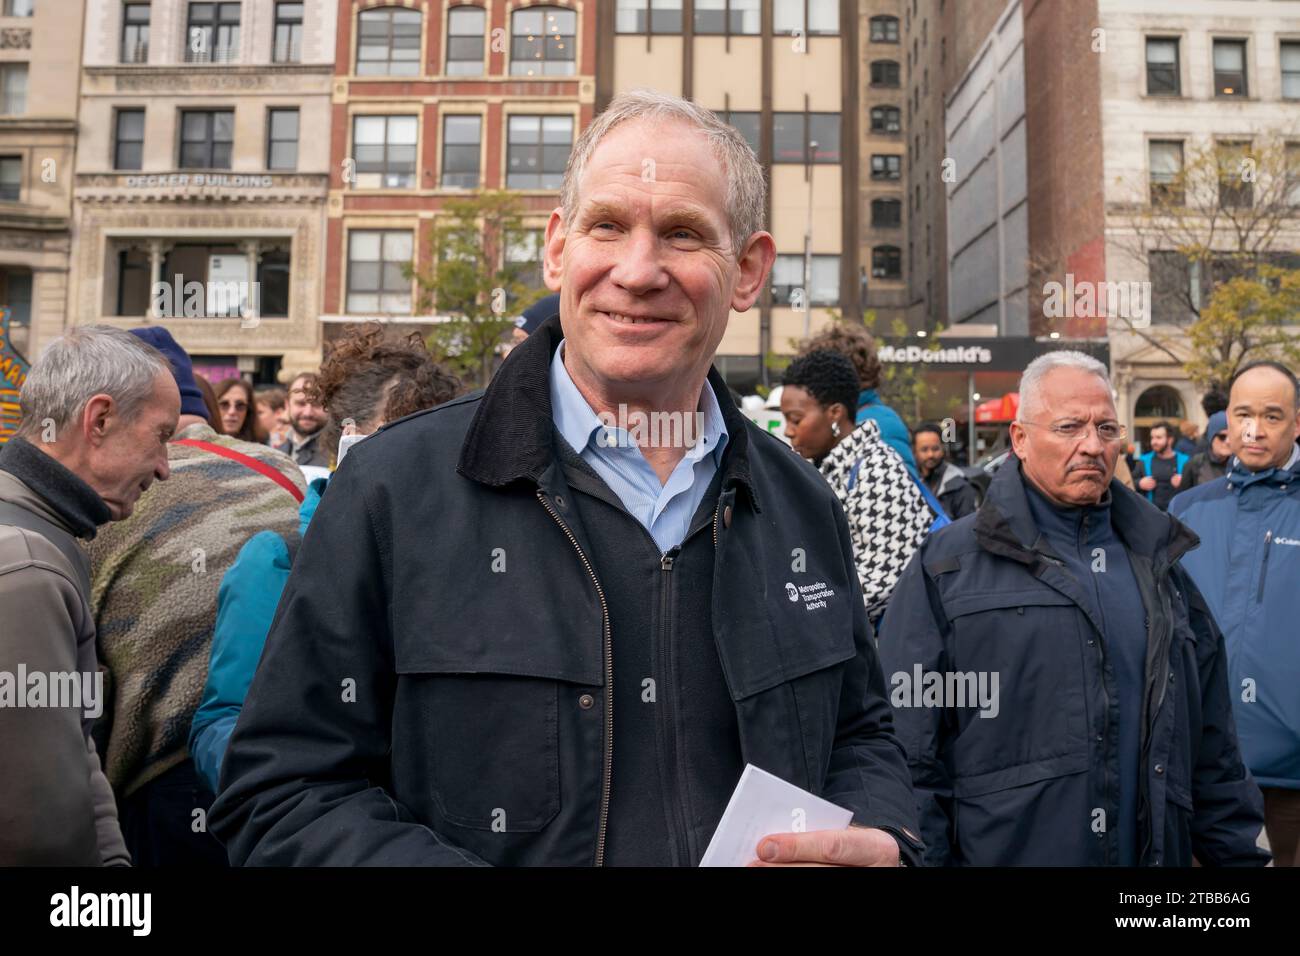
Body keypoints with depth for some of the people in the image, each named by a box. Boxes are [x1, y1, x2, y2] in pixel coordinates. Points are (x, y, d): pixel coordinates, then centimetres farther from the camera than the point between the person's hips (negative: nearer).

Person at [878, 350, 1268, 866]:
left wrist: (1238, 852, 11)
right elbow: (910, 752, -9)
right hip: (1000, 850, -4)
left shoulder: (1157, 561, 11)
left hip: (1156, 848, 5)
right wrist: (920, 856, -12)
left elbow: (1213, 746, 14)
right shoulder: (947, 566, -6)